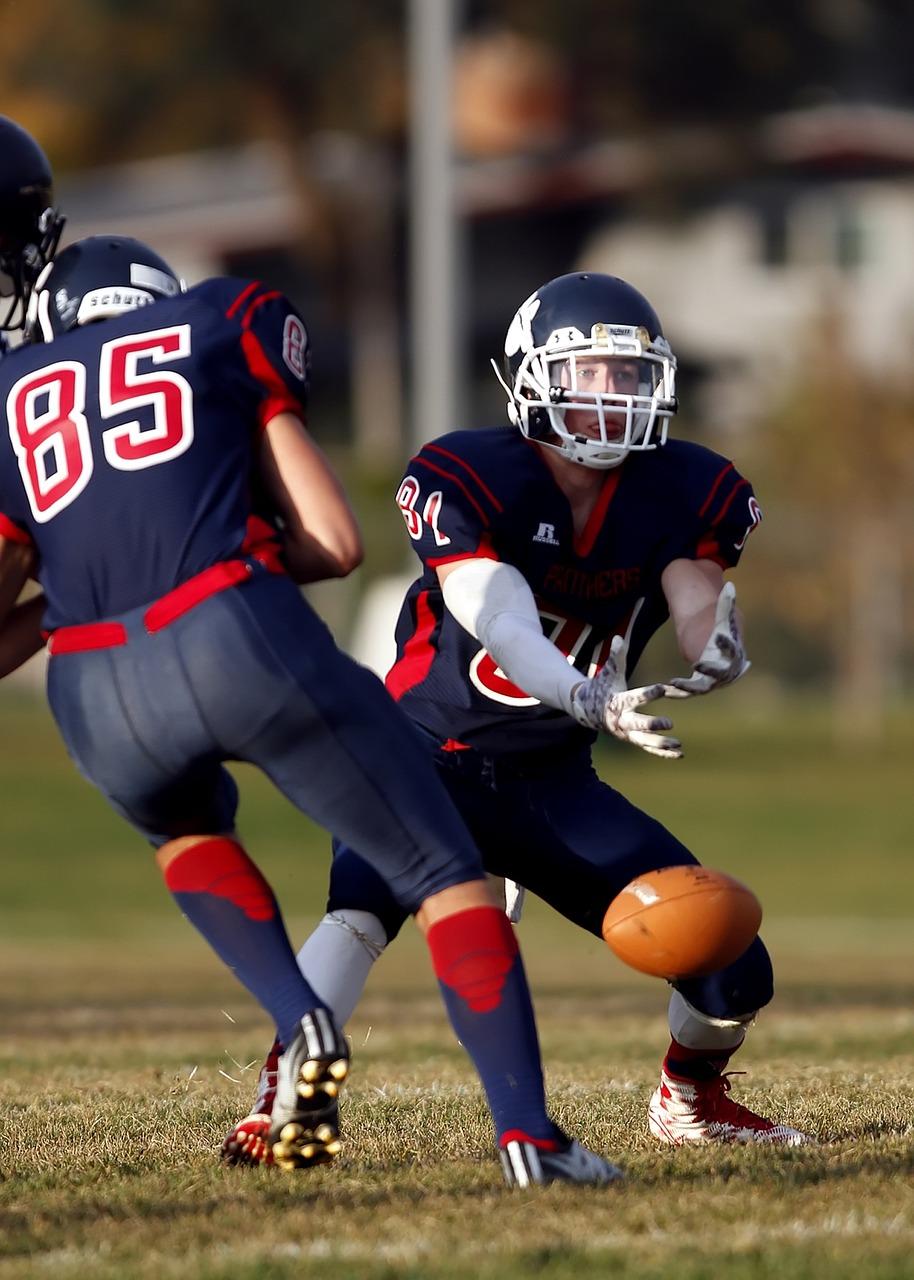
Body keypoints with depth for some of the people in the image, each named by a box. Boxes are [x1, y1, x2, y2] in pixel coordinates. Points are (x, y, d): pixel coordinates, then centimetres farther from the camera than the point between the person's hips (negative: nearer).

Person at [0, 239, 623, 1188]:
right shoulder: (227, 325, 21)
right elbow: (331, 545, 13)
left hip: (96, 697, 3)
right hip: (238, 637, -2)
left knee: (187, 828, 37)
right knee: (444, 877, 11)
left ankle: (299, 1024, 14)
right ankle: (528, 1135, -3)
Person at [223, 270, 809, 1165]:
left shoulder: (683, 495, -5)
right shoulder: (466, 481, -20)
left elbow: (701, 617, -16)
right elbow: (508, 634, -30)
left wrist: (716, 652, -42)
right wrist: (599, 704, -48)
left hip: (551, 781, 4)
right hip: (429, 758, -4)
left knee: (733, 971, -2)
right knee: (363, 910, -36)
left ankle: (688, 1096, 28)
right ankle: (278, 1103, -34)